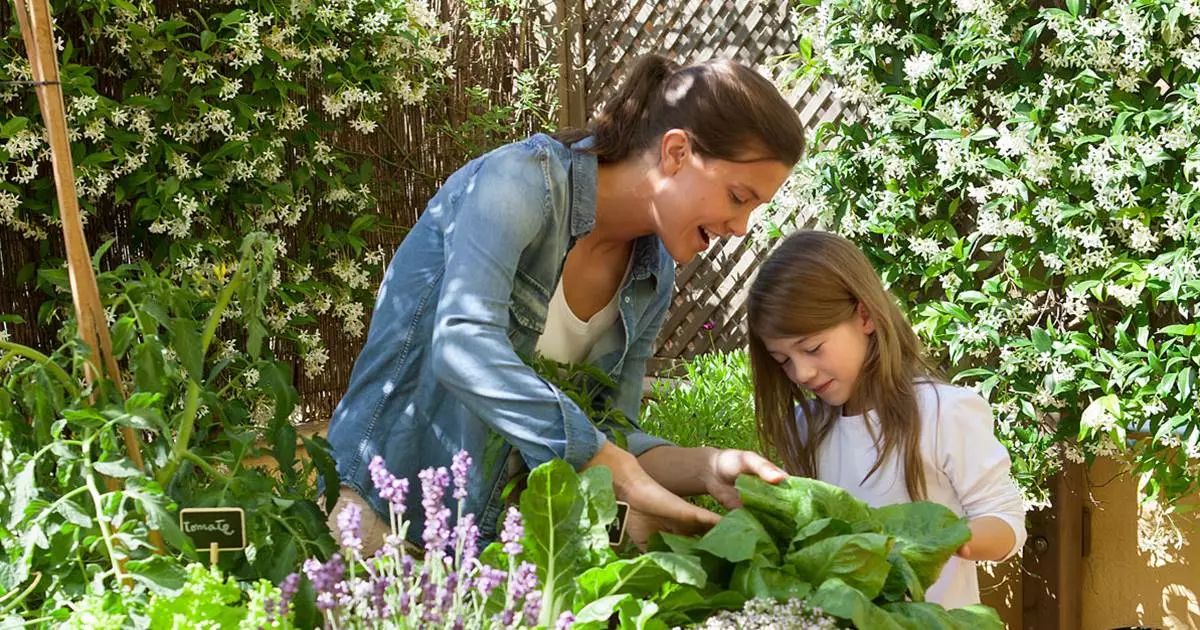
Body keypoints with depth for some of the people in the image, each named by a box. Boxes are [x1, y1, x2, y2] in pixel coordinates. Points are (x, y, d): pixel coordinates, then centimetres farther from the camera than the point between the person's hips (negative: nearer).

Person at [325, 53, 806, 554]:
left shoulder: (653, 278, 5)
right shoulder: (522, 179, -17)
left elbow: (609, 436, 6)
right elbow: (463, 345, -32)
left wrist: (708, 468, -14)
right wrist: (625, 476, -33)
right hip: (385, 507, -5)